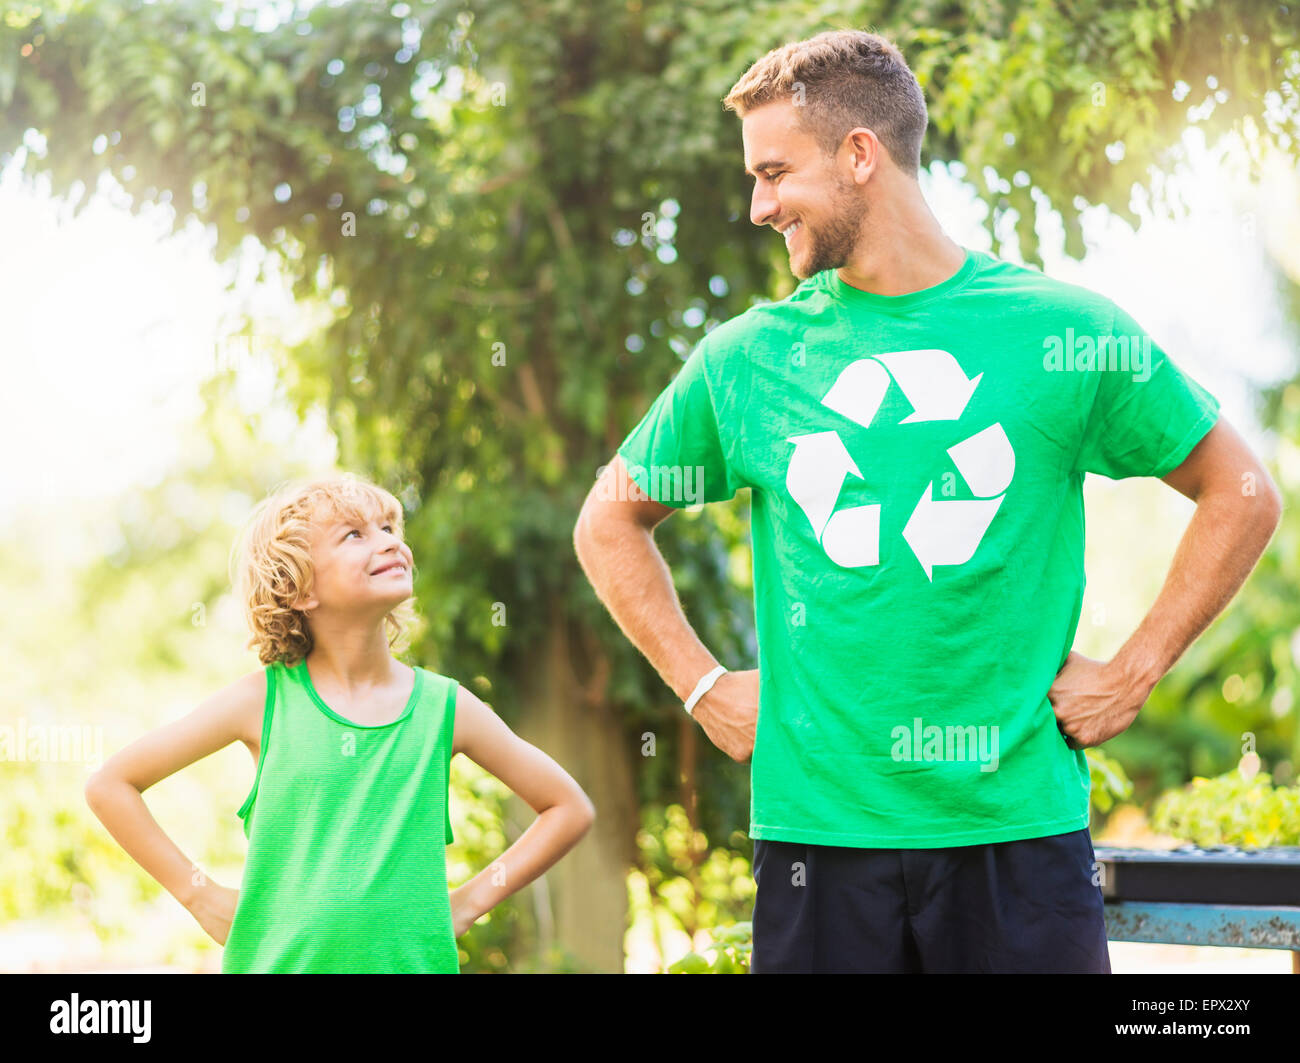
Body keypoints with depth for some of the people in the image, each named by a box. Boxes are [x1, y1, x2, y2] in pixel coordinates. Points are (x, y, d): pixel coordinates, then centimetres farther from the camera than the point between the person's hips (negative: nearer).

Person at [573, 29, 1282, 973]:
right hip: (818, 821, 1)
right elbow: (610, 525, 18)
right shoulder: (746, 356, 5)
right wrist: (703, 685, 8)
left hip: (1021, 825, -1)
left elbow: (1243, 497, 9)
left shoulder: (1066, 331, 0)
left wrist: (1132, 674, 2)